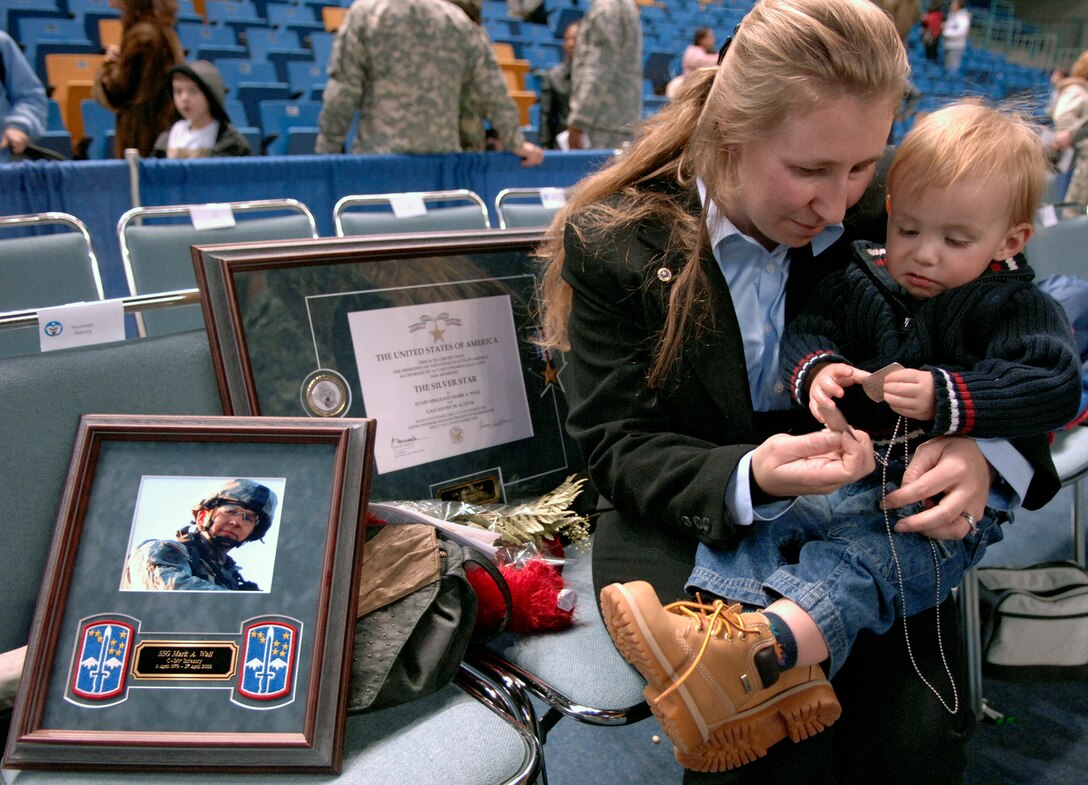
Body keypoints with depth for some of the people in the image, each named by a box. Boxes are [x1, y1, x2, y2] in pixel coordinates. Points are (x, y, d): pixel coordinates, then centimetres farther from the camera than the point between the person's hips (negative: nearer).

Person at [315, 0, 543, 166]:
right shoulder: (462, 23, 11)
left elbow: (342, 93, -1)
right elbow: (494, 95, 10)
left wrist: (326, 151, 5)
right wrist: (516, 143, 21)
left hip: (377, 153, -2)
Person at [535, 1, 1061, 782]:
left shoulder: (882, 218, -4)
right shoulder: (613, 240, -12)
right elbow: (616, 447, -11)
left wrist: (986, 451, -21)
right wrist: (745, 480, -31)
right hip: (683, 527, -2)